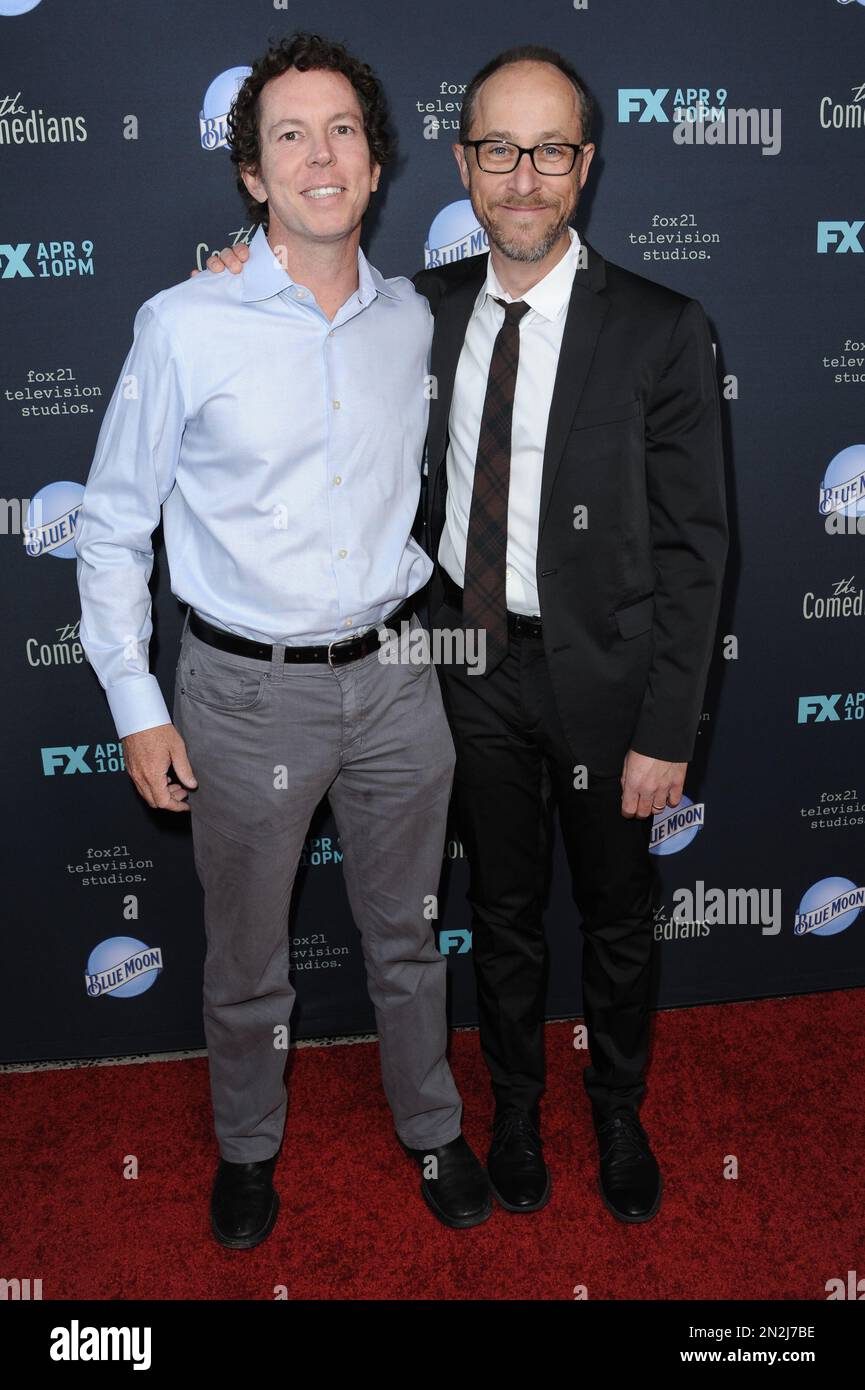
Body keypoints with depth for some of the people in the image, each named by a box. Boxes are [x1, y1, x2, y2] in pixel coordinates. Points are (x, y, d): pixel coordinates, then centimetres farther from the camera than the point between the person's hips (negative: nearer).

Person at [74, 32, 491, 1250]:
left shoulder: (413, 321, 2)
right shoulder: (184, 327, -10)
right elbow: (113, 525, -3)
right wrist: (137, 705, -5)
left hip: (392, 678, 3)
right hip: (248, 692, -3)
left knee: (407, 935, 19)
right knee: (247, 961, 14)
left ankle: (431, 1127, 43)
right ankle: (247, 1148, 41)